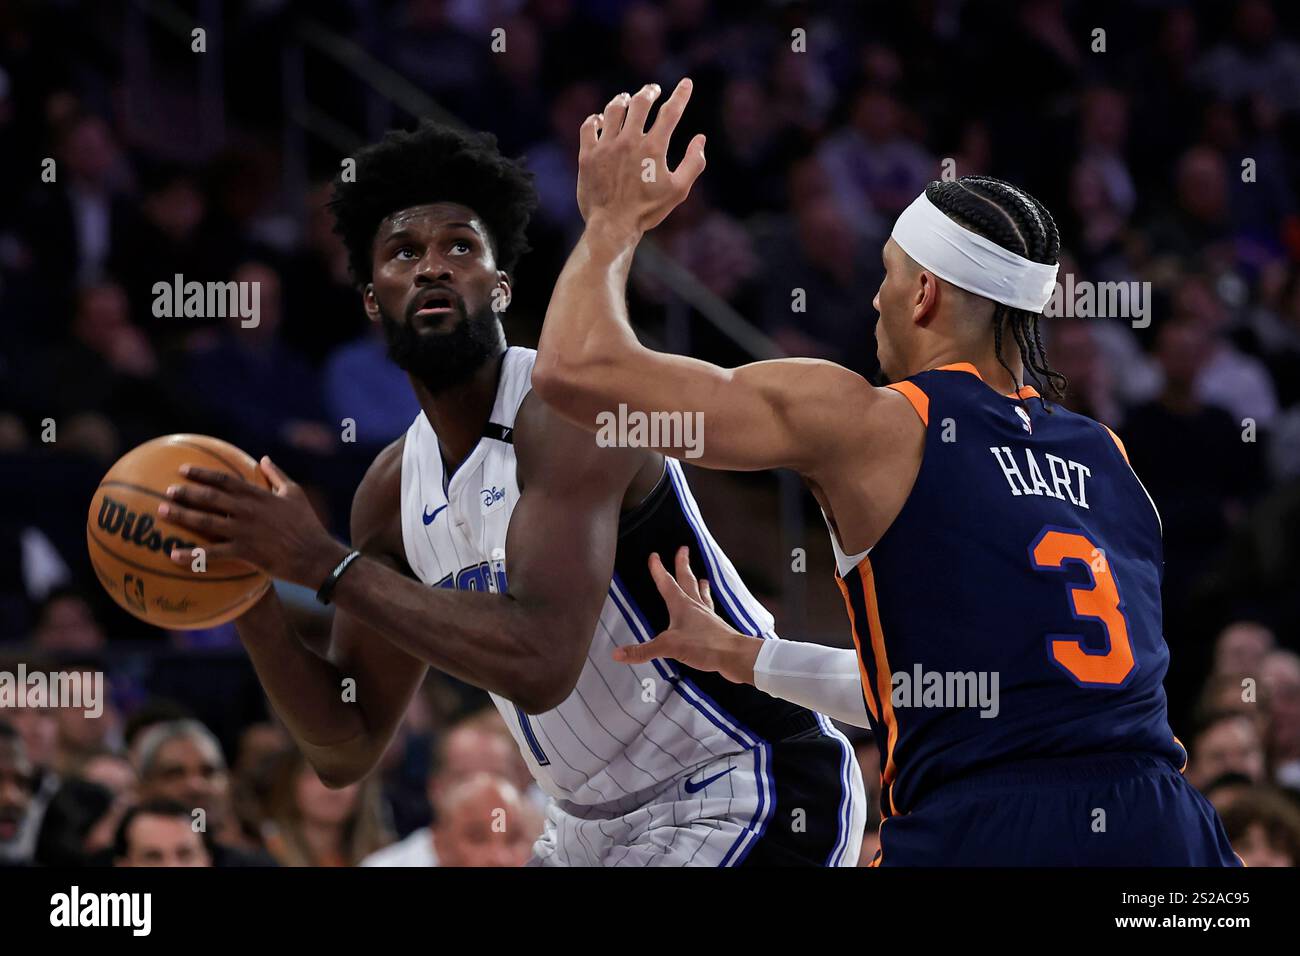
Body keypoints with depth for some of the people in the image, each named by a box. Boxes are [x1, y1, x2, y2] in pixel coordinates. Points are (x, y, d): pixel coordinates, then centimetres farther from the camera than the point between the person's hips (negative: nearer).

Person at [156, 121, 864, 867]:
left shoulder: (570, 403, -19)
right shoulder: (394, 490, 5)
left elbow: (541, 664, -32)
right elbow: (347, 751, 7)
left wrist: (324, 563, -28)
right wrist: (250, 599, -9)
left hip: (748, 797, -9)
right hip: (606, 823, 9)